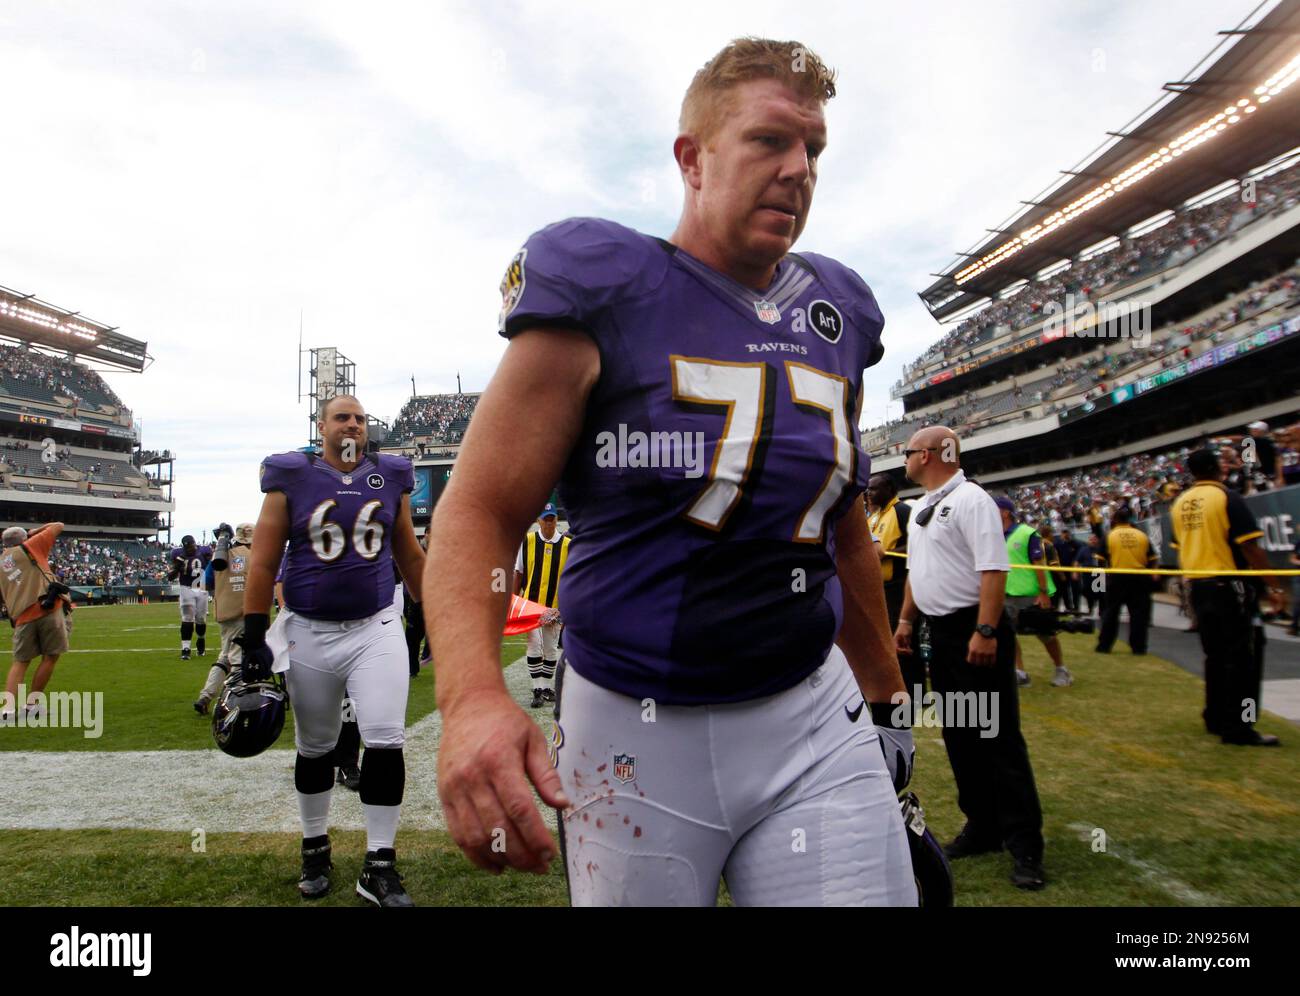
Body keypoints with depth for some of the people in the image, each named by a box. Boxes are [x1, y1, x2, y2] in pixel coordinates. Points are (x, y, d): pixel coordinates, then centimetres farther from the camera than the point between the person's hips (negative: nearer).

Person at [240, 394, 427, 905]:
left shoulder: (390, 478, 4)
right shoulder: (291, 479, -3)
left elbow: (409, 555, 13)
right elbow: (263, 563, -3)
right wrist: (254, 638, -8)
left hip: (377, 629, 1)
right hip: (310, 634, -1)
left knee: (386, 742, -7)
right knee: (314, 748, 13)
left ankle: (379, 866, 5)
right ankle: (315, 847, 34)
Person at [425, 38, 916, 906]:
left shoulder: (834, 318, 6)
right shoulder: (604, 295, -10)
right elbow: (480, 512, -13)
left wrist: (886, 696, 22)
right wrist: (473, 694, -30)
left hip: (810, 721, 4)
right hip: (638, 734, -3)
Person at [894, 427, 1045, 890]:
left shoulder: (970, 499, -14)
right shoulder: (920, 509, 14)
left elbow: (993, 568, -21)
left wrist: (985, 632, -26)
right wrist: (906, 620, 17)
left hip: (975, 631, -9)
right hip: (940, 632, 9)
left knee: (998, 738, -4)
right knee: (958, 735, 14)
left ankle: (1024, 845, 6)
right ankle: (983, 826, 27)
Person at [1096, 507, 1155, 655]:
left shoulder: (1110, 536, -2)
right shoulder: (1141, 535, 2)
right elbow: (1152, 559, 6)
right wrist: (1151, 575, 18)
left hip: (1116, 578, -1)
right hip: (1139, 578, 1)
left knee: (1110, 612, 8)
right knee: (1138, 613, 7)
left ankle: (1104, 645, 9)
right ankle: (1138, 646, 7)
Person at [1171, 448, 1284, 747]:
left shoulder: (1179, 503, 8)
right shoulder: (1227, 498, -12)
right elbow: (1250, 546, -17)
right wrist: (1274, 586, -13)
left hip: (1198, 587, 7)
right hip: (1229, 586, -7)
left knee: (1215, 654, 16)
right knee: (1242, 656, 0)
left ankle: (1216, 718, 22)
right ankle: (1238, 727, 0)